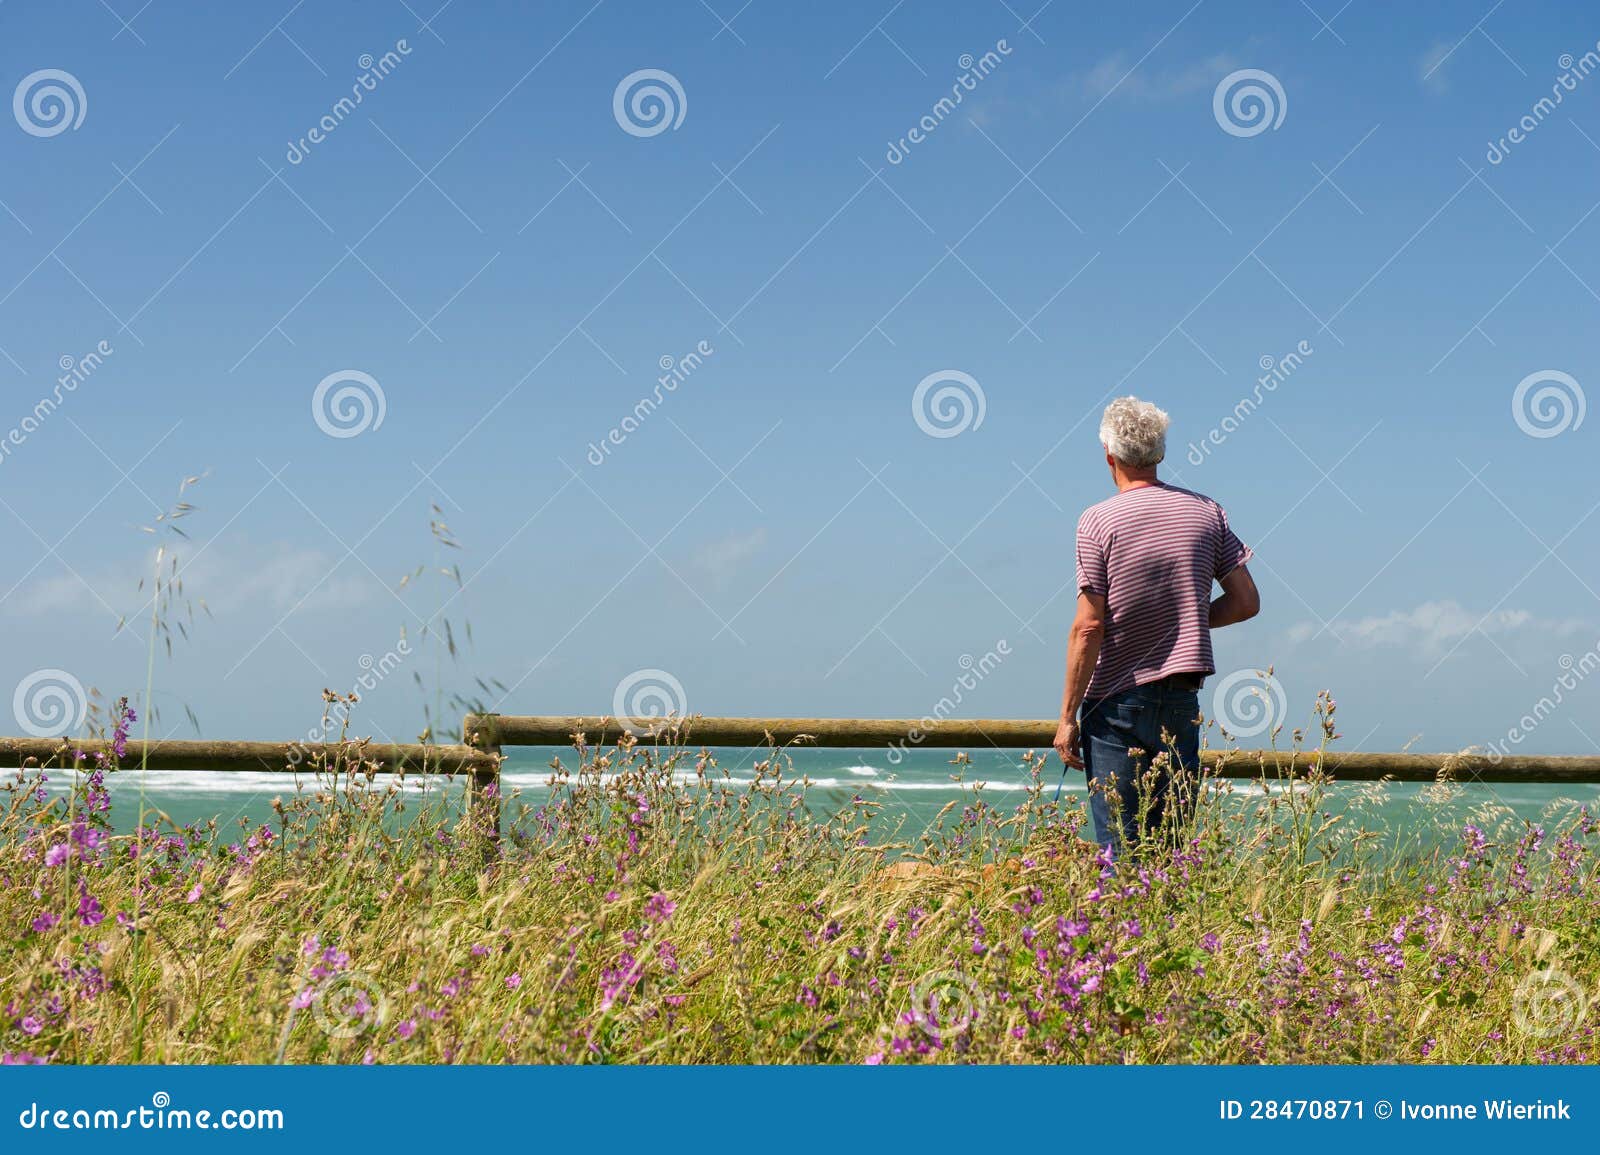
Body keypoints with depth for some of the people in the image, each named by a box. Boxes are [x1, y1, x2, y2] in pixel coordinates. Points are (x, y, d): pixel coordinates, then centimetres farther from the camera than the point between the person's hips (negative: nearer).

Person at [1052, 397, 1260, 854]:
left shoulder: (1098, 521, -8)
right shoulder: (1206, 512, 4)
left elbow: (1089, 627, -11)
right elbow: (1246, 602, 5)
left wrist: (1068, 716, -6)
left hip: (1116, 702, -4)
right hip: (1182, 700, 4)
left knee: (1120, 846, -2)